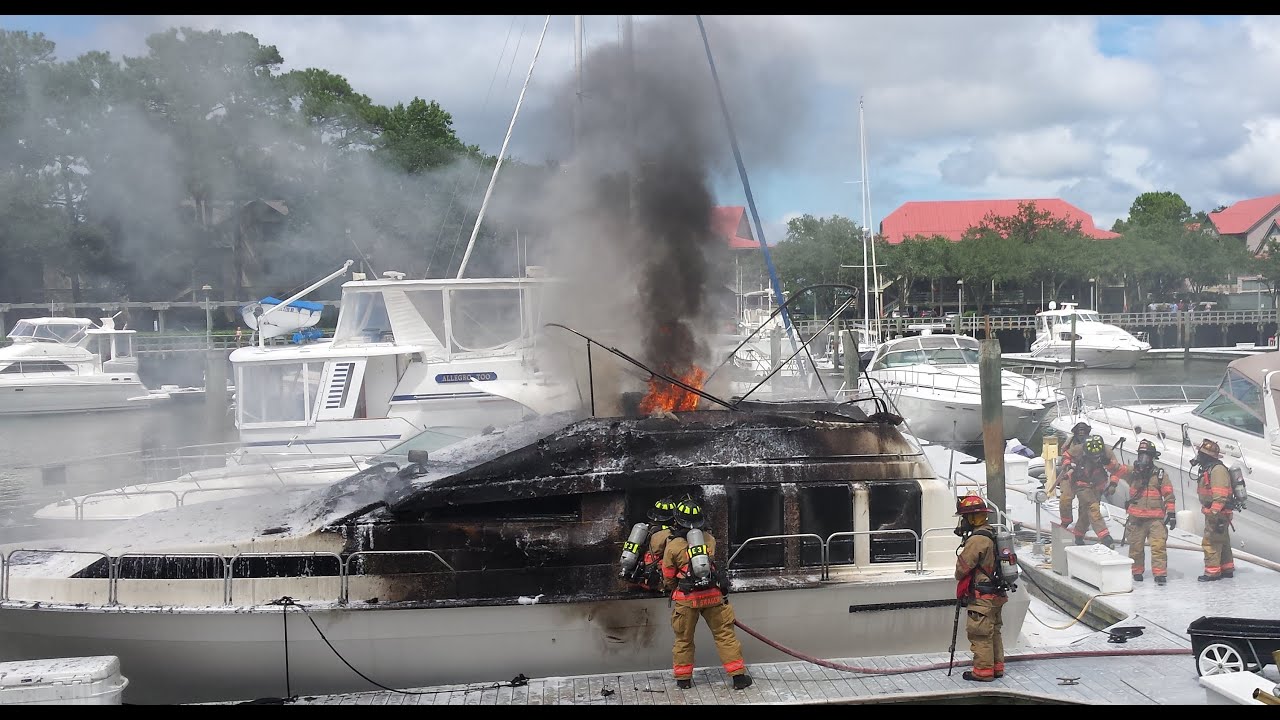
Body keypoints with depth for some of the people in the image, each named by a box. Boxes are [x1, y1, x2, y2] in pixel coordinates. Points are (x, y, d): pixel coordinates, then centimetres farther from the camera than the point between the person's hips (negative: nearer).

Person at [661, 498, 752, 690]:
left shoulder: (673, 546, -2)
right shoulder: (709, 539, 5)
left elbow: (668, 578, 5)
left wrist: (672, 589, 27)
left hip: (686, 599, -1)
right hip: (712, 595, 1)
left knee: (684, 638, 14)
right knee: (725, 633, 7)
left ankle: (683, 679, 22)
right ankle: (738, 676, 6)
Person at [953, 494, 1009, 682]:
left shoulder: (977, 540, -21)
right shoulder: (992, 535, 11)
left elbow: (962, 566, -14)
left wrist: (960, 579, 6)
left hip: (982, 597, -10)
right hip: (996, 594, 10)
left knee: (980, 634, -3)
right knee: (993, 632, 17)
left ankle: (983, 670, 2)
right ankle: (997, 667, 25)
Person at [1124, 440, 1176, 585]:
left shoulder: (1160, 475, 0)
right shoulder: (1133, 474, 7)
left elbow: (1168, 494, 0)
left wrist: (1171, 513, -4)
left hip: (1155, 518, -3)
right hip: (1136, 518, 3)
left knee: (1158, 545, -13)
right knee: (1136, 546, 8)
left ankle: (1160, 573, -12)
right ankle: (1137, 571, 23)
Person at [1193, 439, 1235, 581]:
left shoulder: (1218, 470, -18)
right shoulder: (1208, 469, 17)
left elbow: (1220, 495, -26)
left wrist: (1214, 513, -30)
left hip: (1217, 514, -11)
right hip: (1214, 514, 11)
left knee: (1210, 542, -9)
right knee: (1222, 541, 17)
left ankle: (1212, 572, -6)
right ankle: (1227, 569, 26)